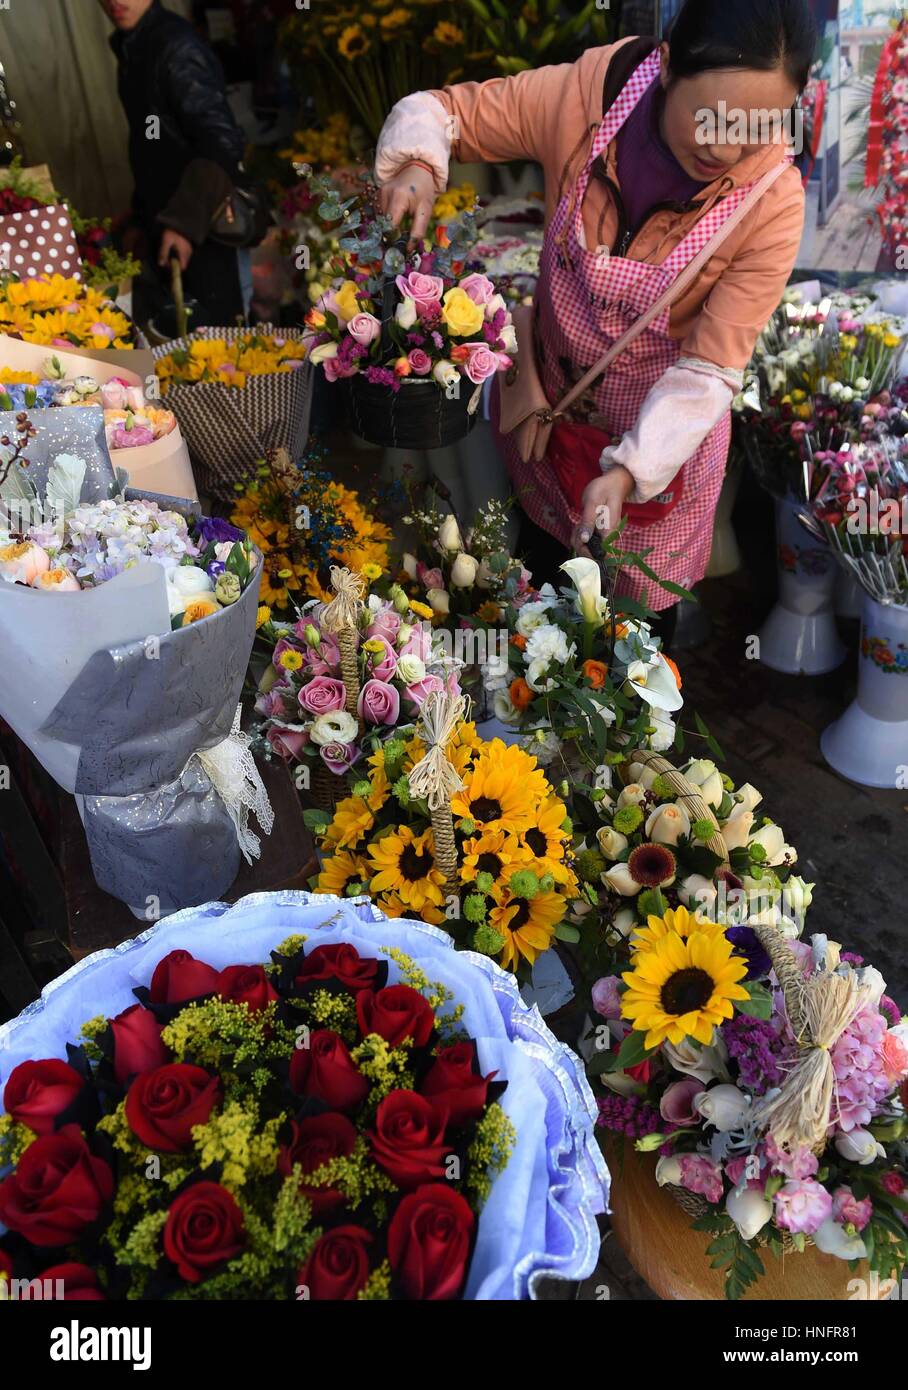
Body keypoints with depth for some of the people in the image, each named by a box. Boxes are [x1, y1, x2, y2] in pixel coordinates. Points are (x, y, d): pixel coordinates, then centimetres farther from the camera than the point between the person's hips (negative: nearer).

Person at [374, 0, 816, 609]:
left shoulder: (774, 202, -27)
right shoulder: (589, 90, -25)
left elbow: (710, 370, -25)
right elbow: (445, 111, -12)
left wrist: (630, 470, -38)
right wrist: (418, 166, -34)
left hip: (660, 420, -2)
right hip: (548, 389, 2)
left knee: (643, 595, 21)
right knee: (546, 540, 30)